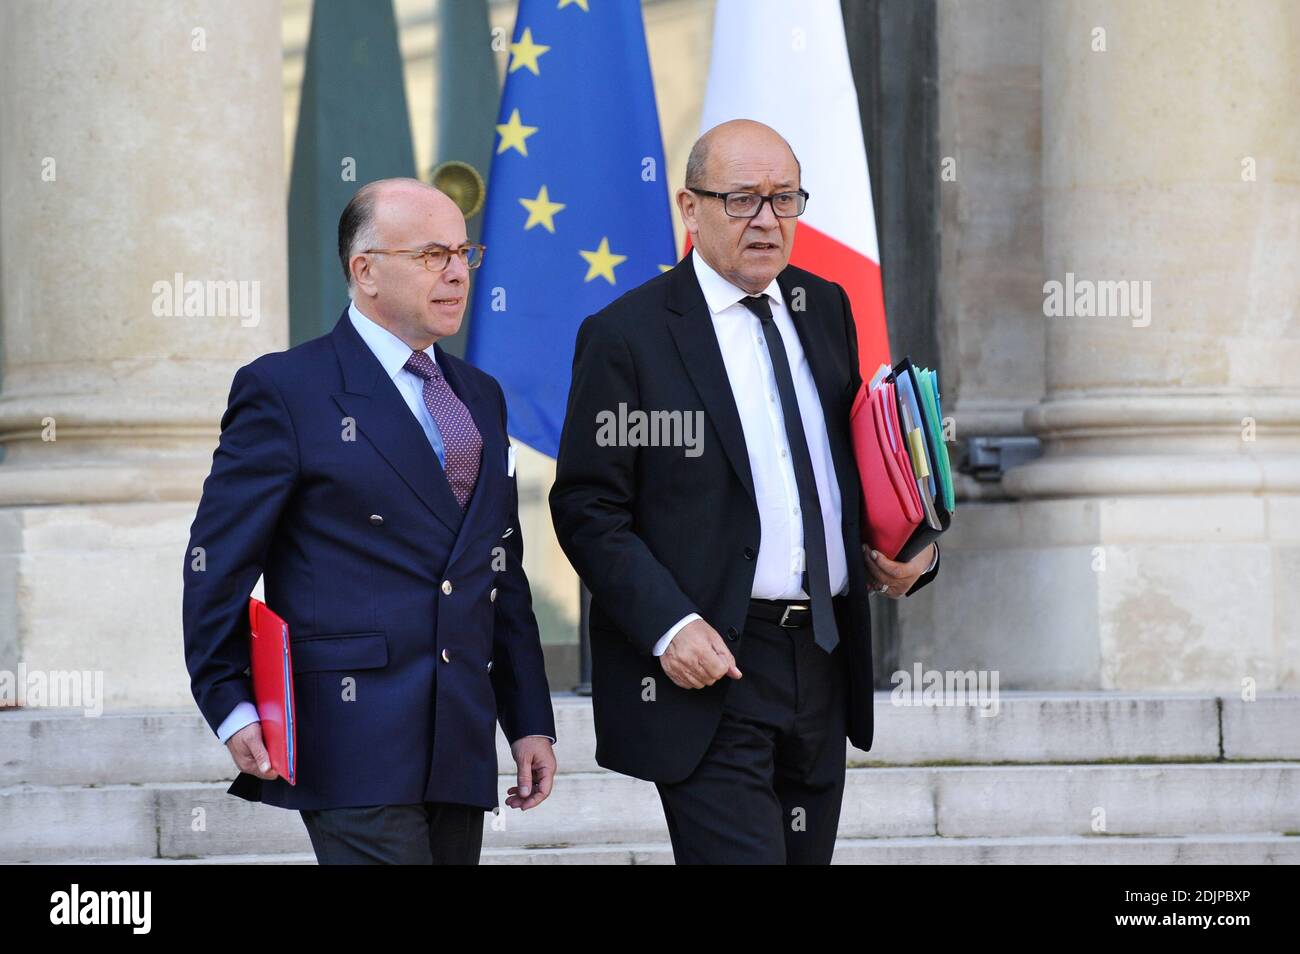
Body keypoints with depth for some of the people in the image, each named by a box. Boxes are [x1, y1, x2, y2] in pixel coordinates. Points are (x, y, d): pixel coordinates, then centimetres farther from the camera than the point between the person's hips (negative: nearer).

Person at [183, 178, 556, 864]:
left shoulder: (479, 397, 19)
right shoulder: (285, 390, -2)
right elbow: (218, 558, -3)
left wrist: (530, 723, 16)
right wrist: (231, 707, -11)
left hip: (461, 752, 7)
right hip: (352, 745, -7)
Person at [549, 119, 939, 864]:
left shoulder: (826, 310, 13)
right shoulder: (629, 335, -6)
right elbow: (588, 509, -7)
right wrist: (668, 626, -19)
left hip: (824, 659, 6)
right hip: (709, 669, -6)